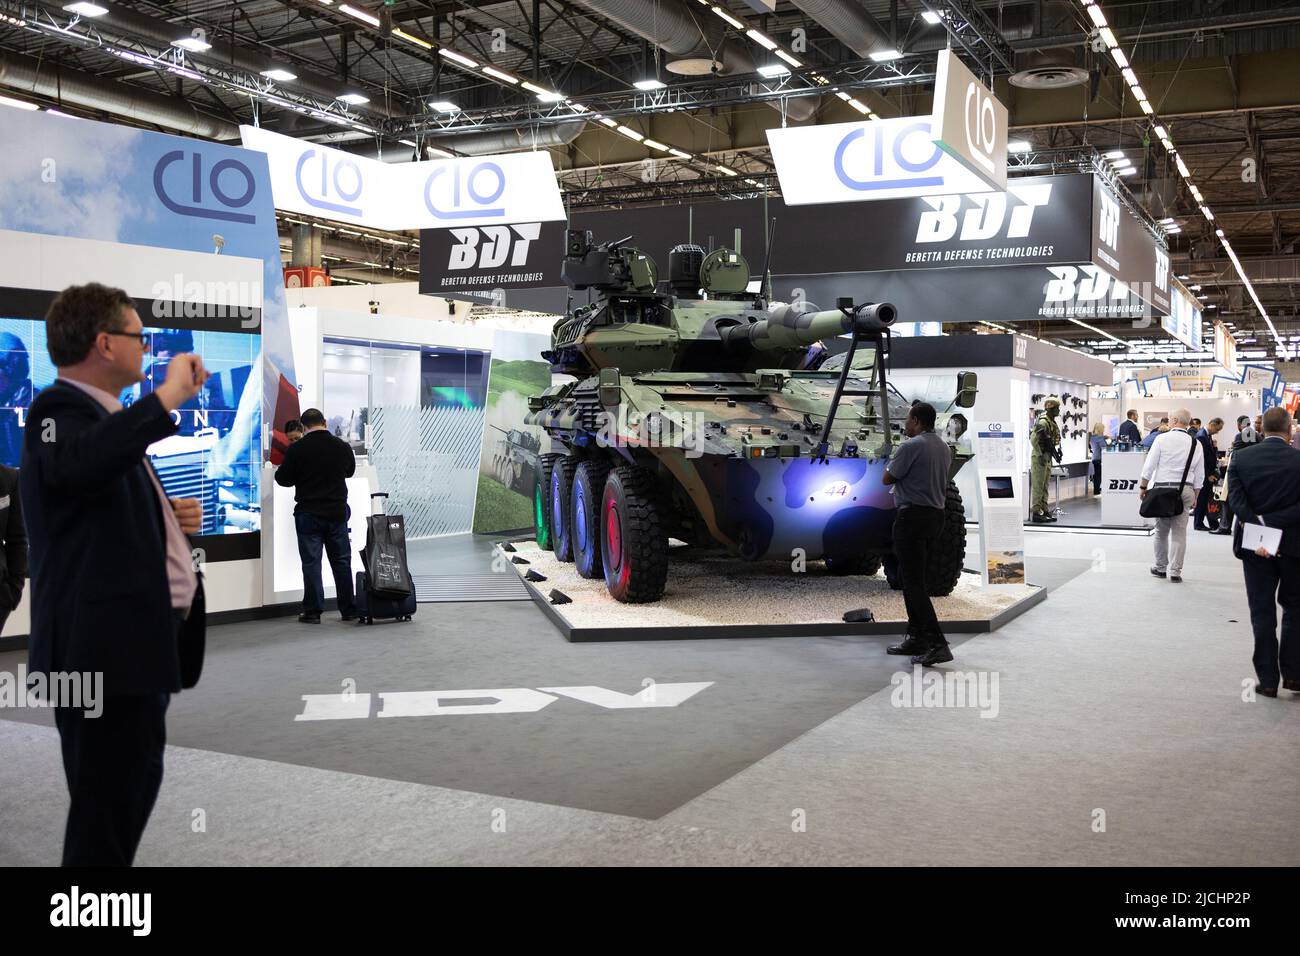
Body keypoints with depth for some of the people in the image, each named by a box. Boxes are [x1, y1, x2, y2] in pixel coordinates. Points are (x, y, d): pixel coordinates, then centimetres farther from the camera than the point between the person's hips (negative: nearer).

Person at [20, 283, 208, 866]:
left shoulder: (103, 415, 17)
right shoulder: (60, 409, -13)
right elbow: (78, 465, -38)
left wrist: (172, 517, 10)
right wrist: (167, 397, -31)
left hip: (138, 634, 10)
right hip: (106, 643, -10)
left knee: (132, 791, 19)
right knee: (107, 806, -5)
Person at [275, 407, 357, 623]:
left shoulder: (296, 449, -10)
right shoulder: (342, 446, 1)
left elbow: (283, 479, -3)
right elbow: (350, 471, 18)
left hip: (308, 515, -3)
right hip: (337, 513, 3)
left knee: (311, 562, 2)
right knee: (341, 561, 10)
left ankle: (313, 612, 2)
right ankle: (348, 610, 14)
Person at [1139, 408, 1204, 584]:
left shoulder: (1162, 439, -6)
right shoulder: (1196, 444, 5)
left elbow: (1149, 466, -6)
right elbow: (1199, 475, 9)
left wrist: (1143, 487, 4)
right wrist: (1195, 496, 17)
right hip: (1185, 490, 2)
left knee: (1161, 530, 10)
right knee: (1179, 532, 4)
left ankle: (1161, 567, 20)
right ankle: (1175, 571, 4)